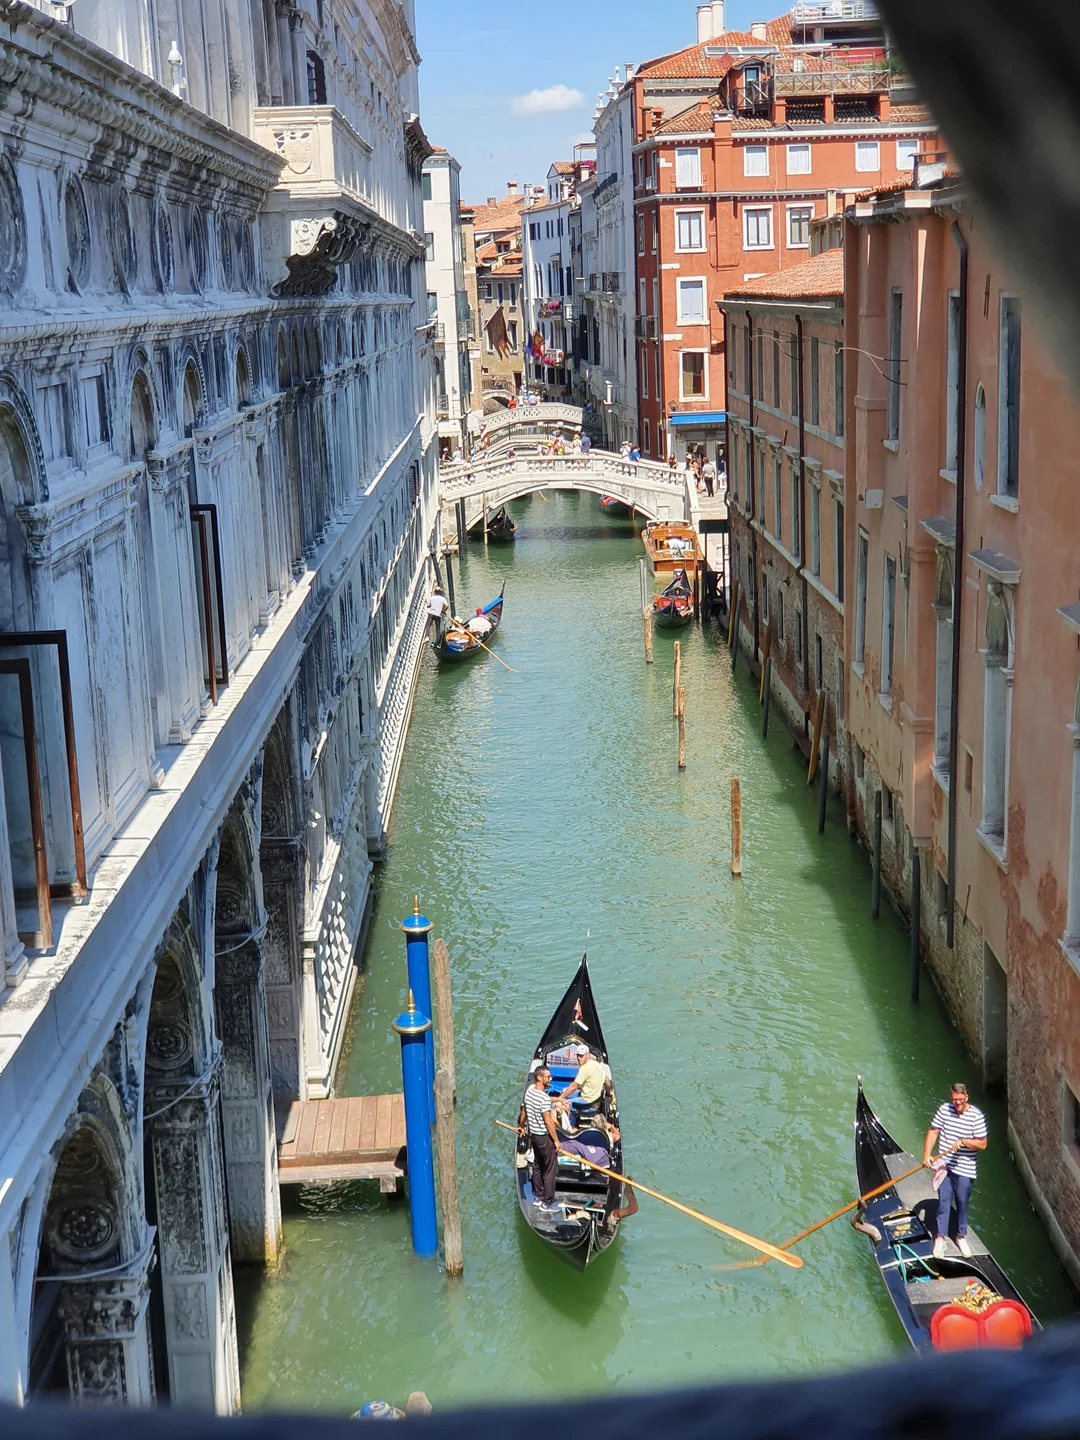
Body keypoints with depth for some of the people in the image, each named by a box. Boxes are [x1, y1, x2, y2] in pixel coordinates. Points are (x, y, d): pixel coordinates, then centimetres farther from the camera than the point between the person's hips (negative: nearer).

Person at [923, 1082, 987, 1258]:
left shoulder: (976, 1116, -15)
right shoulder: (944, 1110, -6)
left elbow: (982, 1144, -14)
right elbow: (933, 1132, -2)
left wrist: (963, 1142, -28)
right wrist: (926, 1155, -12)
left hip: (965, 1169, -2)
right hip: (944, 1166, 2)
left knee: (962, 1204, 13)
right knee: (943, 1203, 8)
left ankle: (961, 1237, 32)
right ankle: (941, 1238, 20)